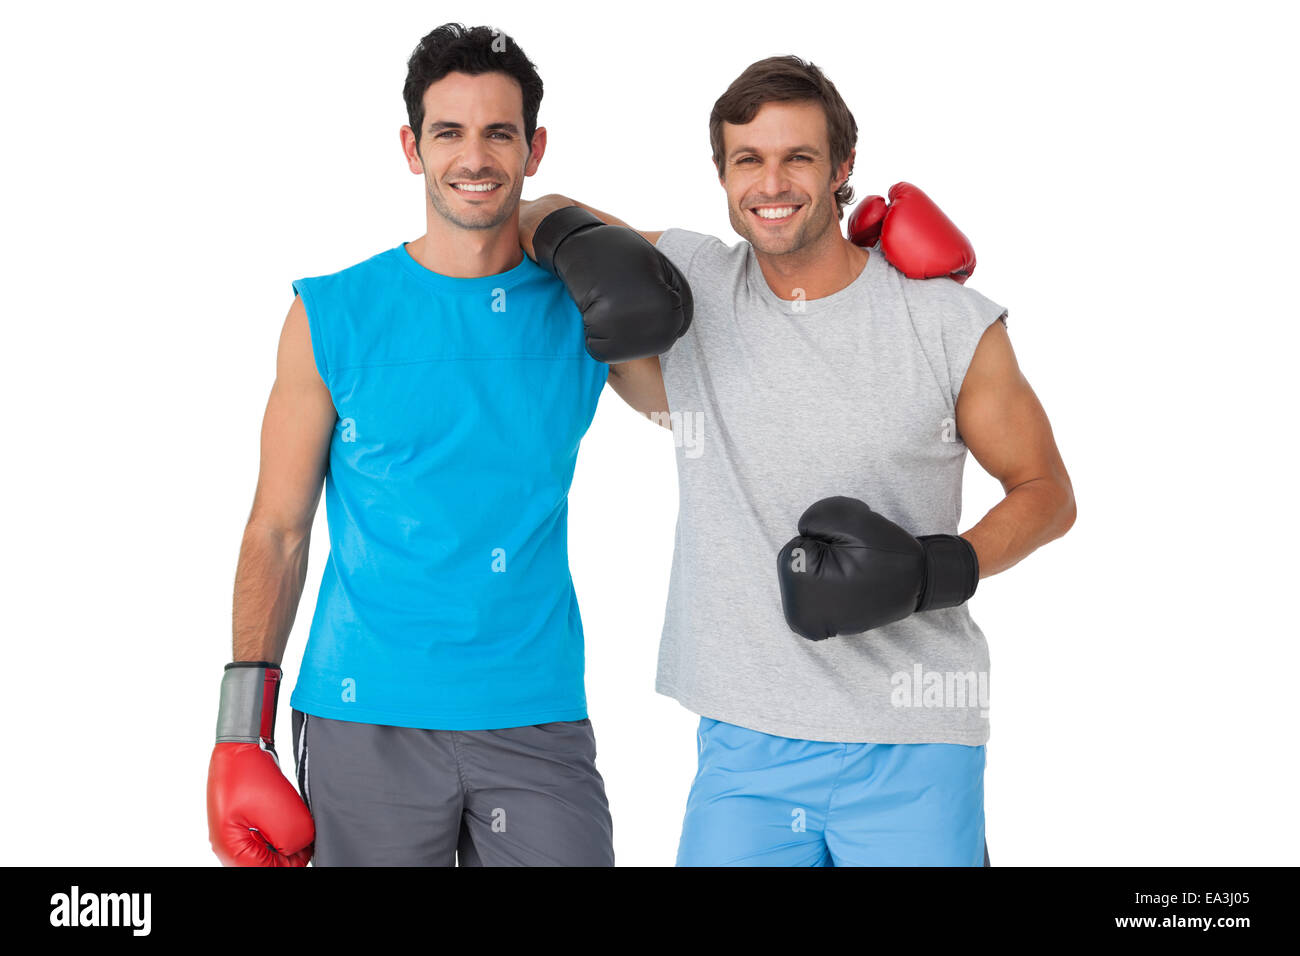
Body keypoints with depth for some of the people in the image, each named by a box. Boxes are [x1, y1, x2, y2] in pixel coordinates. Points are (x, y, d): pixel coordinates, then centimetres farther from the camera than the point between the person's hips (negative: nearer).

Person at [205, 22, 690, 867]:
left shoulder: (591, 309, 4)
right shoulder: (333, 317, 0)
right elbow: (278, 533, 3)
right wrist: (241, 733, -3)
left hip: (539, 723, 2)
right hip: (365, 723, -1)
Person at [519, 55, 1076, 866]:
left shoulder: (952, 325, -3)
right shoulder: (687, 286, 2)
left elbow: (1047, 493, 6)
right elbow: (545, 216, 18)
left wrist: (937, 572, -12)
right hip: (744, 746, 2)